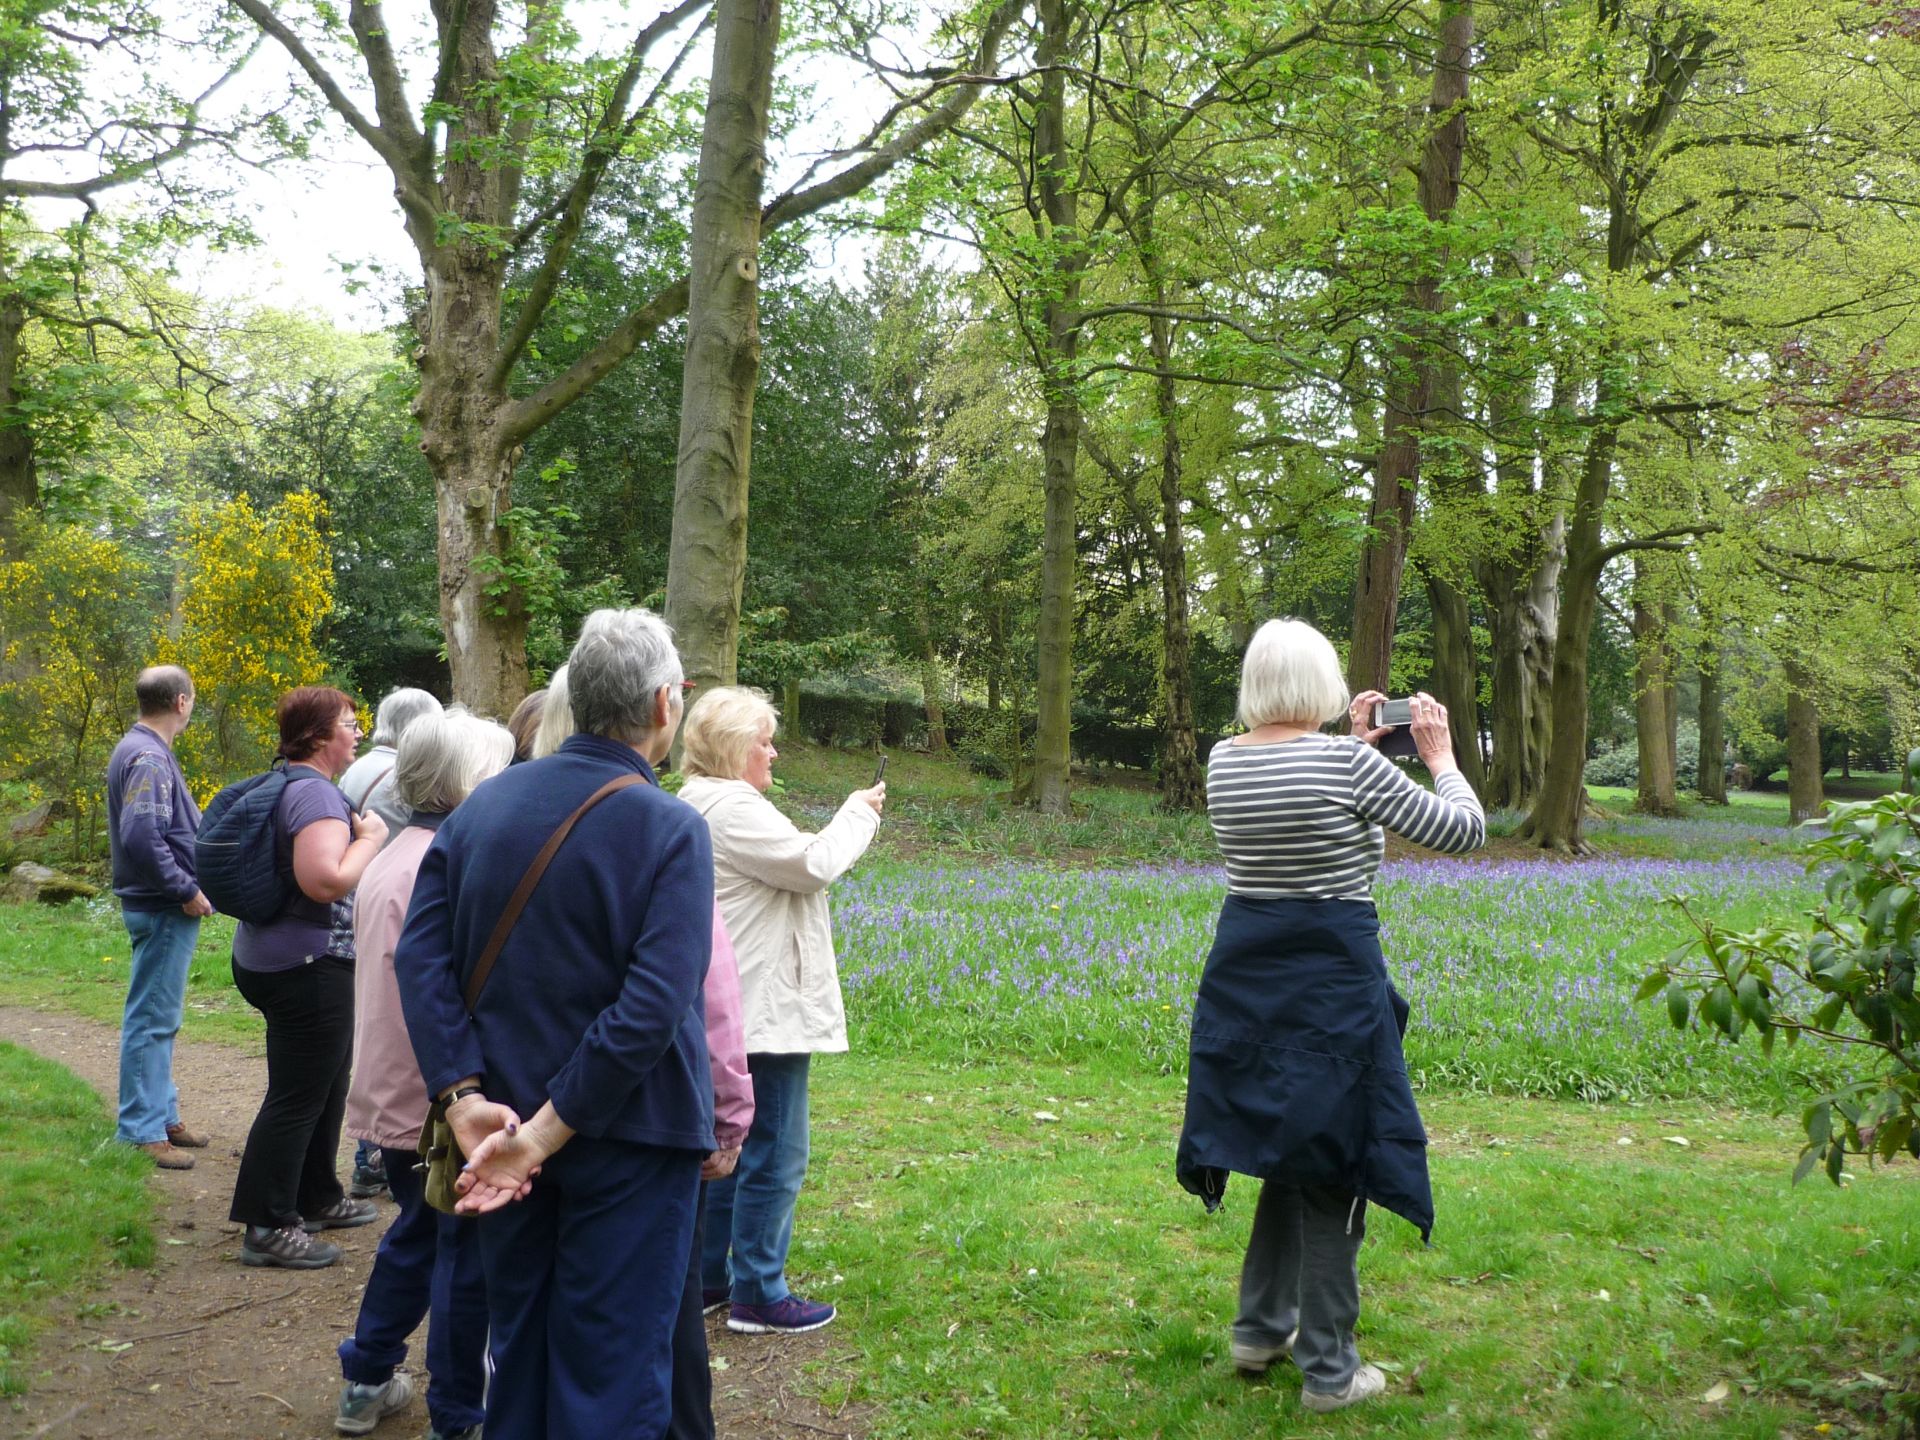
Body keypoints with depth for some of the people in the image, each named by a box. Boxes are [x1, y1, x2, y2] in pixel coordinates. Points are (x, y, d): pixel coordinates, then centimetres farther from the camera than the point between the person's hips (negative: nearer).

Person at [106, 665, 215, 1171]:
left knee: (161, 1017, 17)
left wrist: (189, 886, 15)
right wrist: (186, 890, -20)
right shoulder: (148, 759, -19)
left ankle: (162, 1115, 27)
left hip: (165, 907, 11)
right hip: (162, 911, -11)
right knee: (152, 1019, -4)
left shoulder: (144, 751, 13)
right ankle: (142, 1130, 3)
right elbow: (143, 836, -28)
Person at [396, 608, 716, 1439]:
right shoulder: (670, 830, -14)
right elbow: (654, 1008, -24)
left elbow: (421, 955, -4)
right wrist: (547, 1133, -19)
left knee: (518, 1354, 22)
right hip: (628, 1137, -5)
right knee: (611, 1371, 6)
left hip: (505, 1125, 6)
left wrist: (465, 1097, -9)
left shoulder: (483, 804, 2)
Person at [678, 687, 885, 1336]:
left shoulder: (700, 803, 16)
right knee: (775, 1156, -2)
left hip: (730, 1012, 11)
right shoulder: (732, 807, -19)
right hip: (764, 1013, -11)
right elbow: (812, 865, -20)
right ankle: (758, 1295, 6)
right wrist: (857, 815, -7)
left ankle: (709, 1277, 28)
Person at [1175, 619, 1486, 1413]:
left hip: (1244, 976, 6)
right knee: (1330, 1167, 6)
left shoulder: (1223, 761, 2)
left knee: (1288, 1151, 23)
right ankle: (1328, 1370, 16)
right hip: (1332, 977, -6)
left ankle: (1260, 1330, 33)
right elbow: (1462, 830, -5)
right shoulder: (1345, 761, -15)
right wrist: (1441, 754, 10)